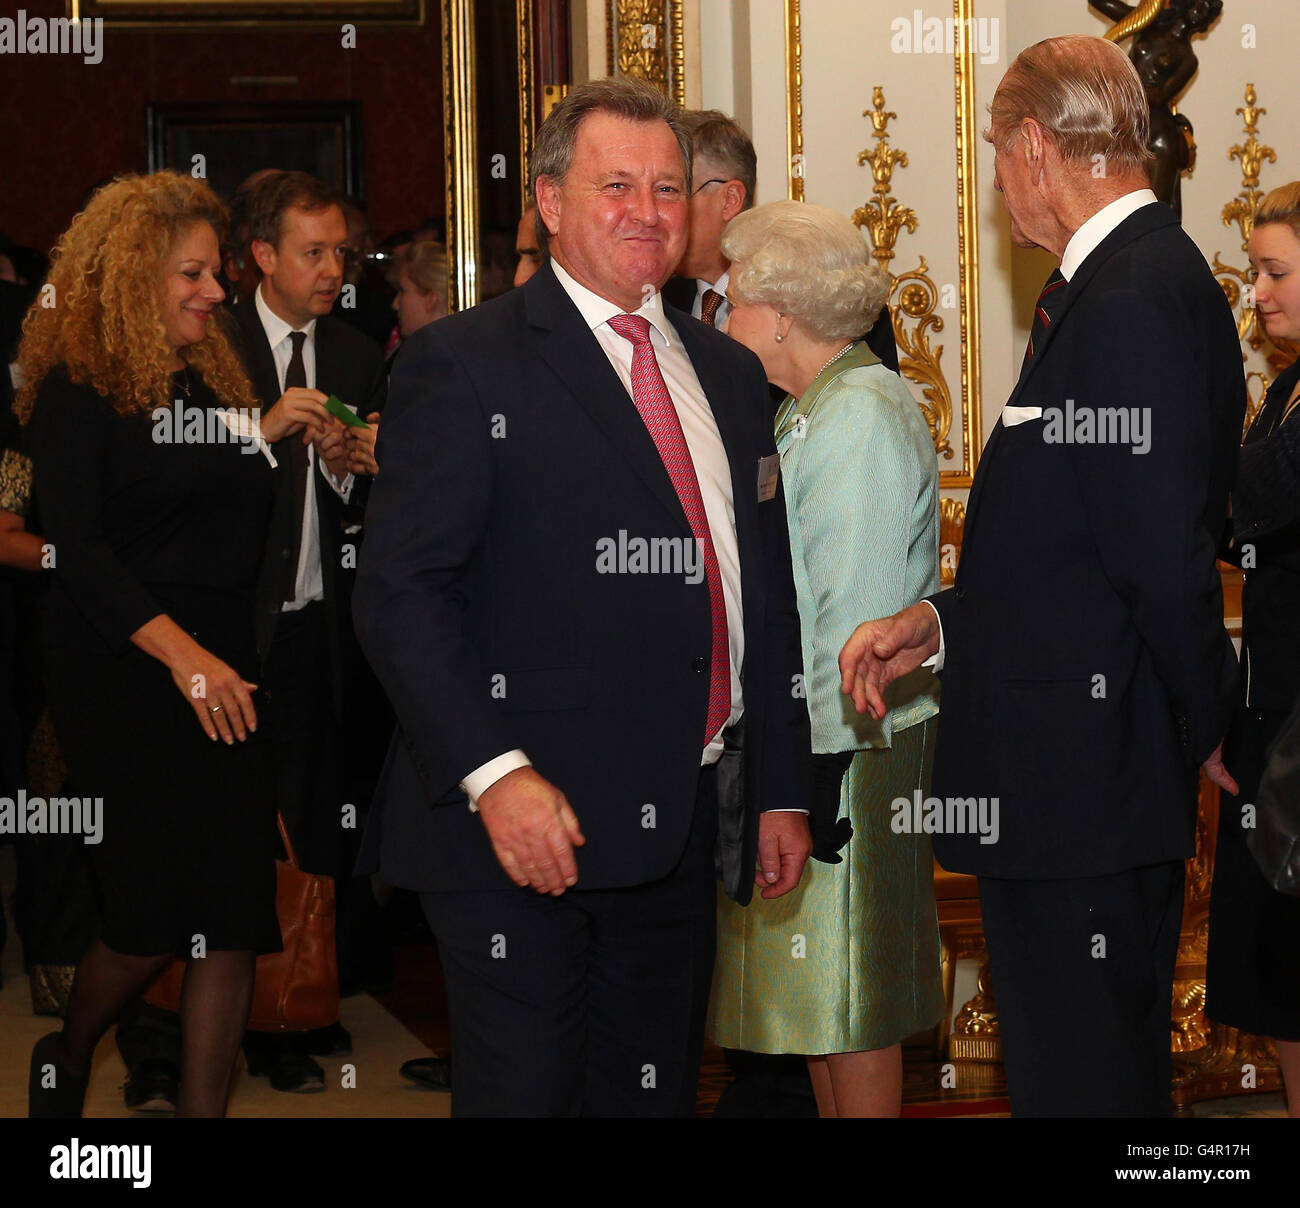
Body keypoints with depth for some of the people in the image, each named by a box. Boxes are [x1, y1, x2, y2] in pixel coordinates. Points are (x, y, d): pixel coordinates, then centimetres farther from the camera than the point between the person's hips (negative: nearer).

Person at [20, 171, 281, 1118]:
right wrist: (181, 652, -23)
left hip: (223, 678, 6)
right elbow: (77, 548, -15)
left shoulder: (212, 379, 15)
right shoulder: (78, 388, -6)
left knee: (233, 918, 0)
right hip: (126, 678, -6)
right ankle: (65, 1065, 25)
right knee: (155, 916, -3)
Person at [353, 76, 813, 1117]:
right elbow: (401, 595, -12)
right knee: (524, 1094, -1)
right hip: (520, 828, -6)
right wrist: (496, 775, -22)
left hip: (681, 832, 6)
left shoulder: (728, 372, 16)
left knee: (657, 1092, 13)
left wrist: (781, 792, 15)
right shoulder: (464, 365, -5)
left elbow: (767, 593, 20)